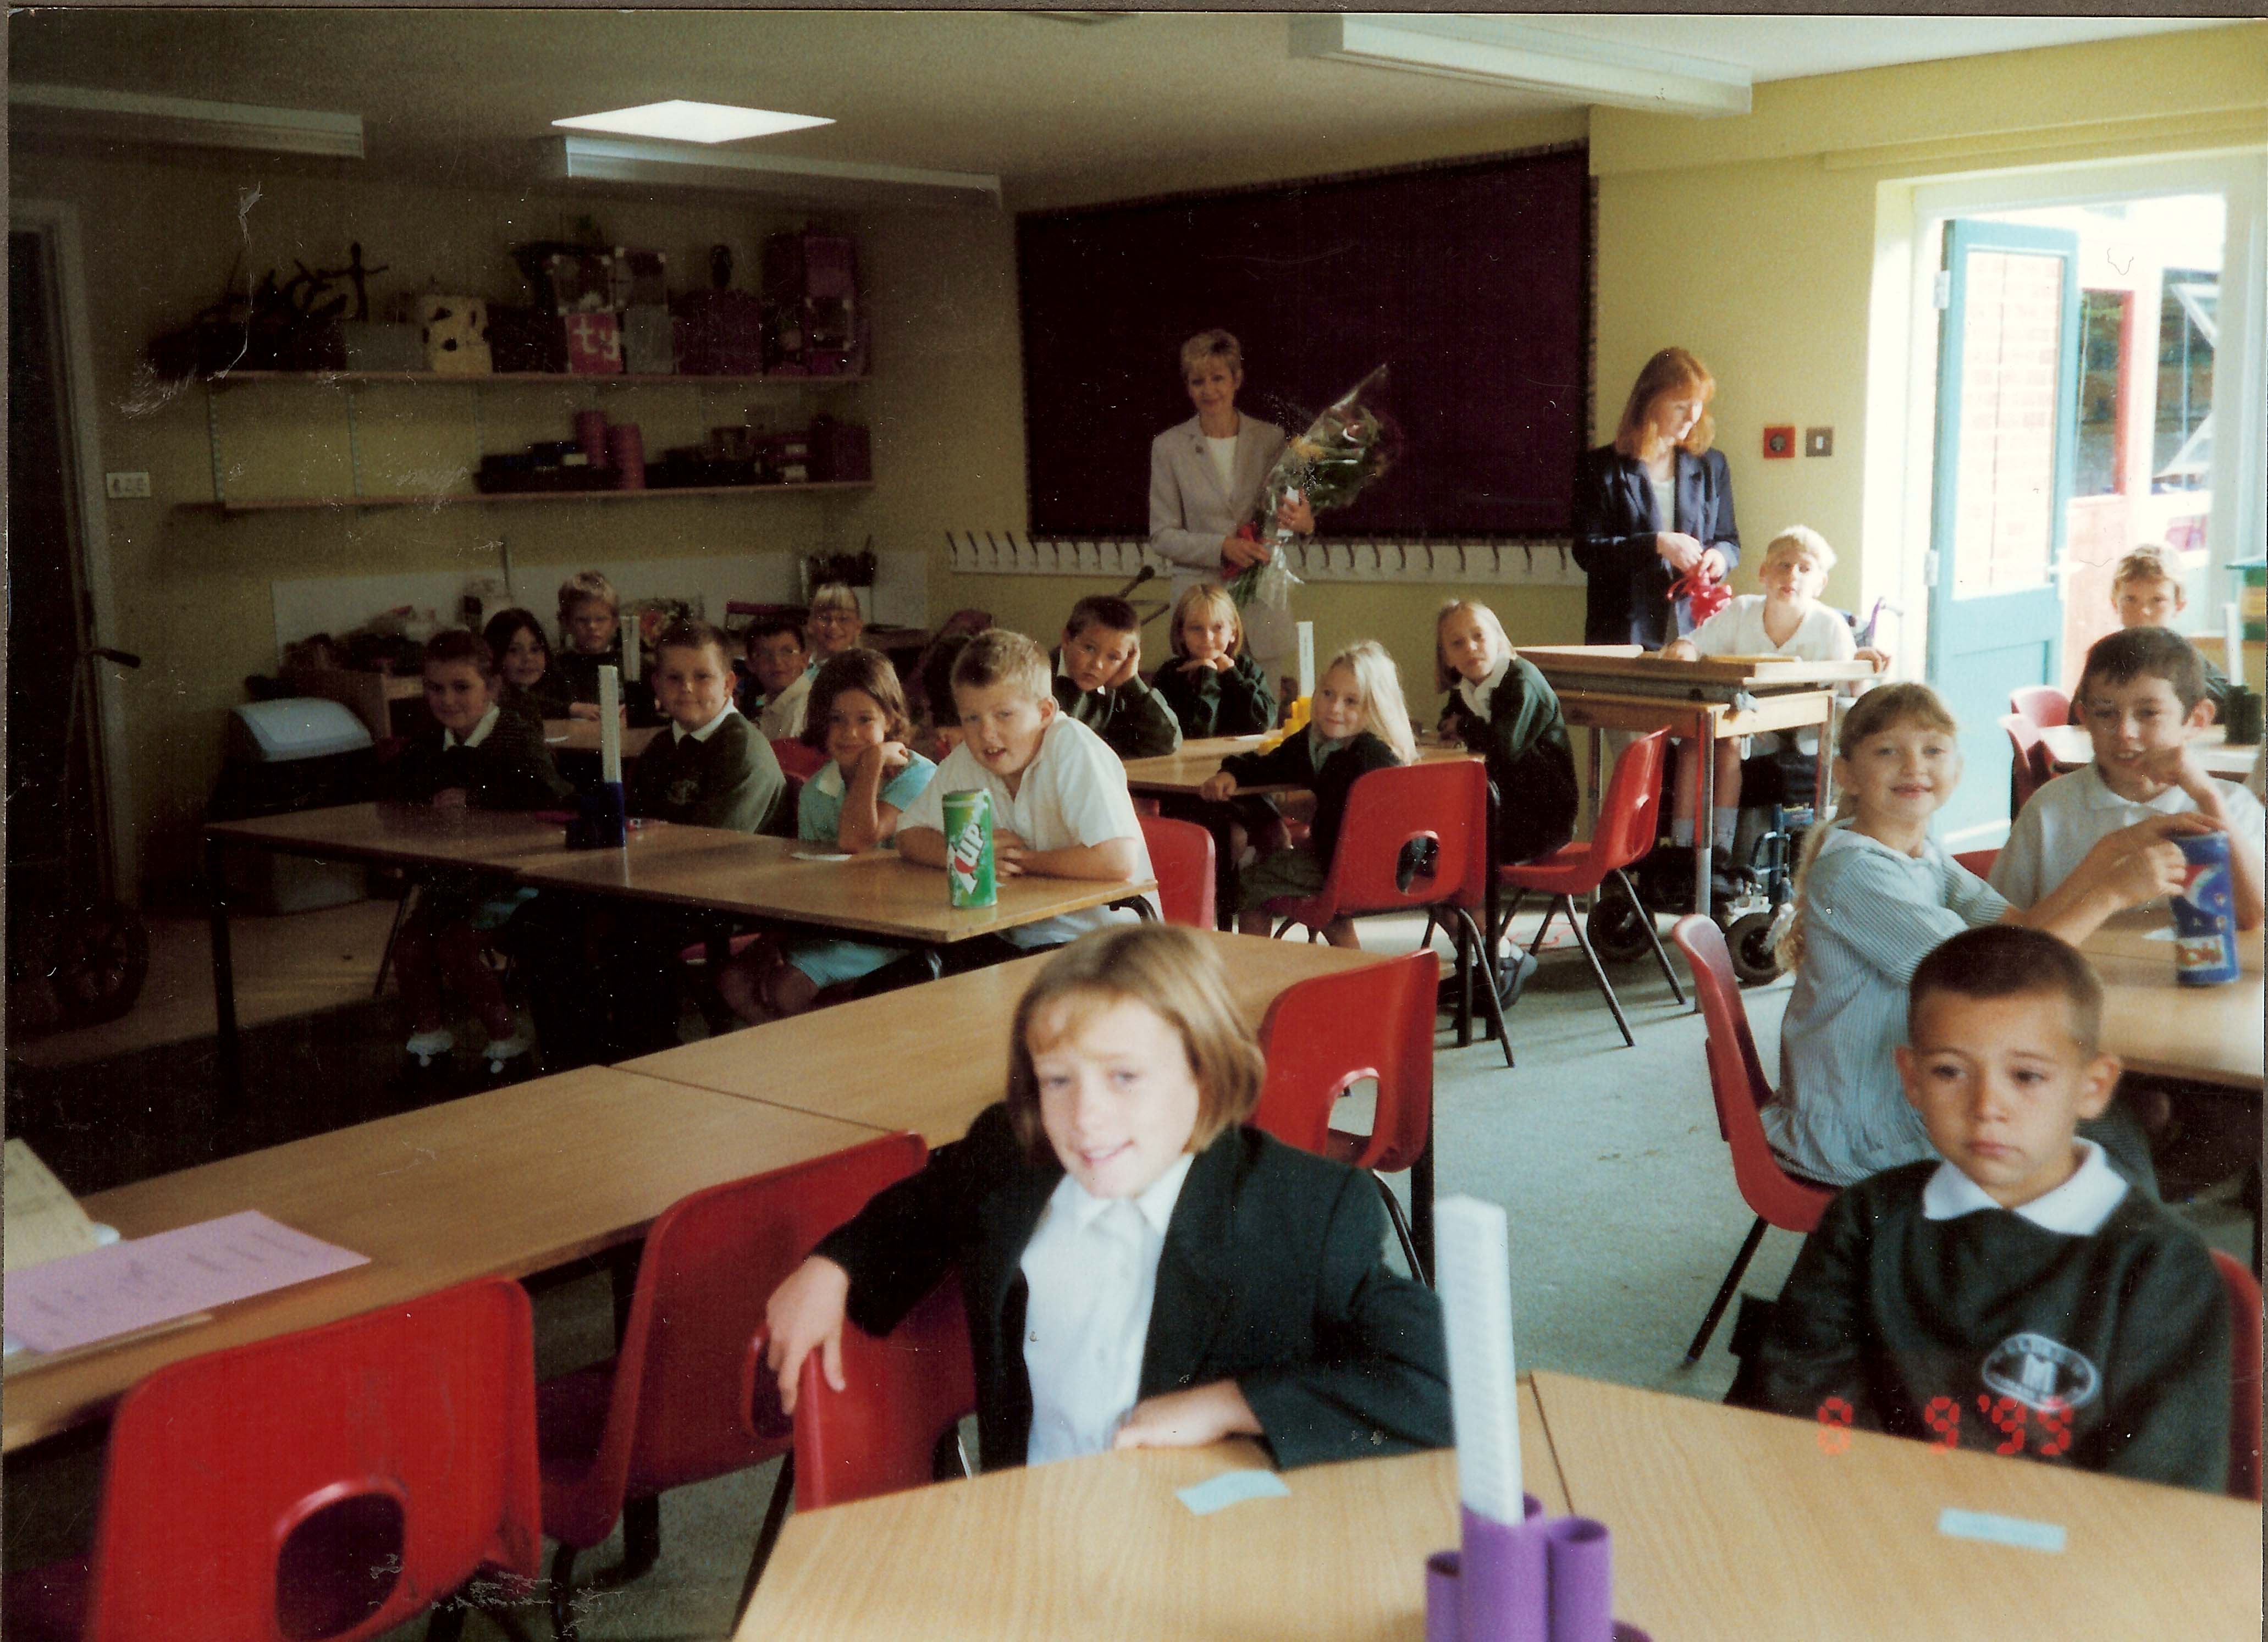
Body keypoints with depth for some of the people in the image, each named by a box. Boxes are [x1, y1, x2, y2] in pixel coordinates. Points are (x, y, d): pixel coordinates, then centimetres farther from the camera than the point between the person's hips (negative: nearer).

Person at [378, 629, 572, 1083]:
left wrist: (475, 798, -23)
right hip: (451, 872, 7)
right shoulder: (433, 742, 10)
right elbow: (388, 781, 8)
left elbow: (547, 792, -27)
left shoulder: (518, 736, -11)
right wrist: (434, 792, -11)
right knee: (410, 943, -8)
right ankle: (431, 1037, 16)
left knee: (455, 947, -20)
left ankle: (508, 1043, -2)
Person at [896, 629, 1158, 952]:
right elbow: (910, 836, 9)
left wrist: (1025, 859, -16)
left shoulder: (1073, 746, -19)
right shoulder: (965, 760, -2)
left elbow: (1118, 860, -30)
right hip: (1016, 943, 5)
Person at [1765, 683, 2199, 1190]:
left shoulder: (1922, 853, 8)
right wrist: (2113, 893, -22)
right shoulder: (1852, 872, -22)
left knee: (2121, 1132, 7)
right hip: (1860, 1136, -9)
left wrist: (2115, 849, -9)